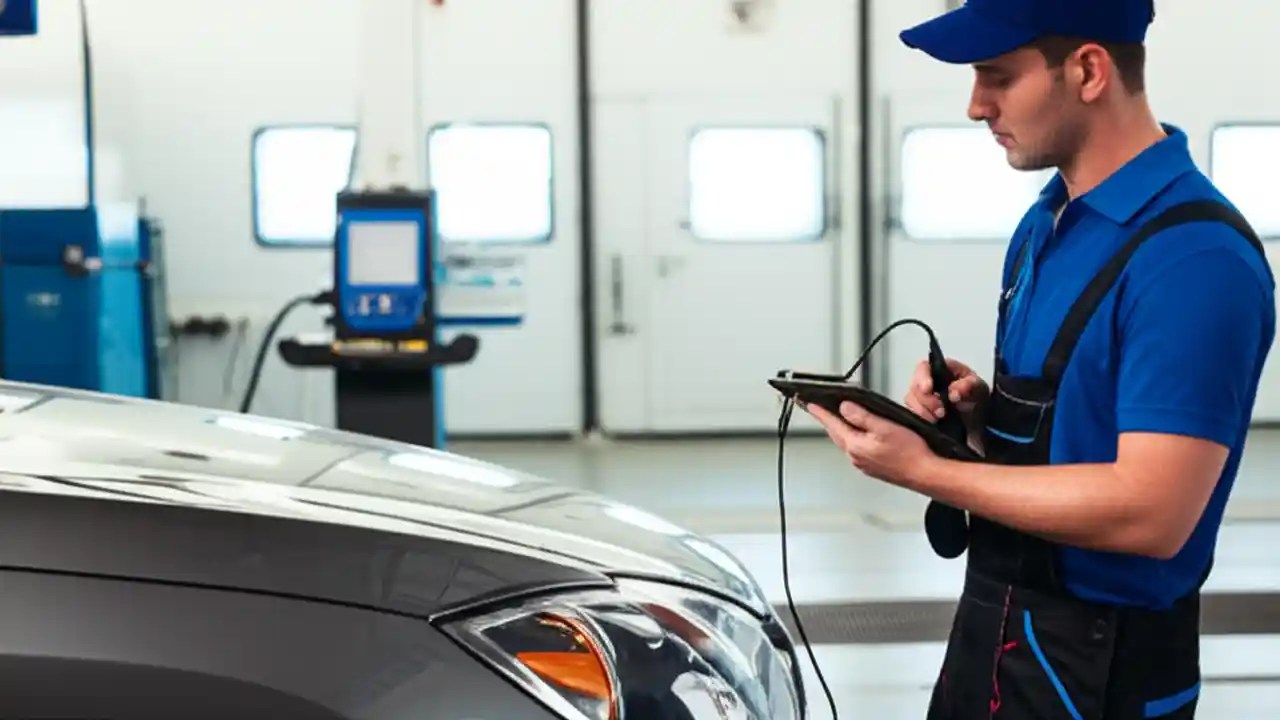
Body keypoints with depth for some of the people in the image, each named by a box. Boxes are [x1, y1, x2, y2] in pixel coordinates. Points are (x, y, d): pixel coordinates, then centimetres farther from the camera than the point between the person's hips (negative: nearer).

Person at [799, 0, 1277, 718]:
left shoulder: (1194, 257, -23)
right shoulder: (1046, 222, 6)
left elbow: (1150, 512, -28)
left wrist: (924, 471, -23)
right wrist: (978, 410, -5)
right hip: (996, 617, 8)